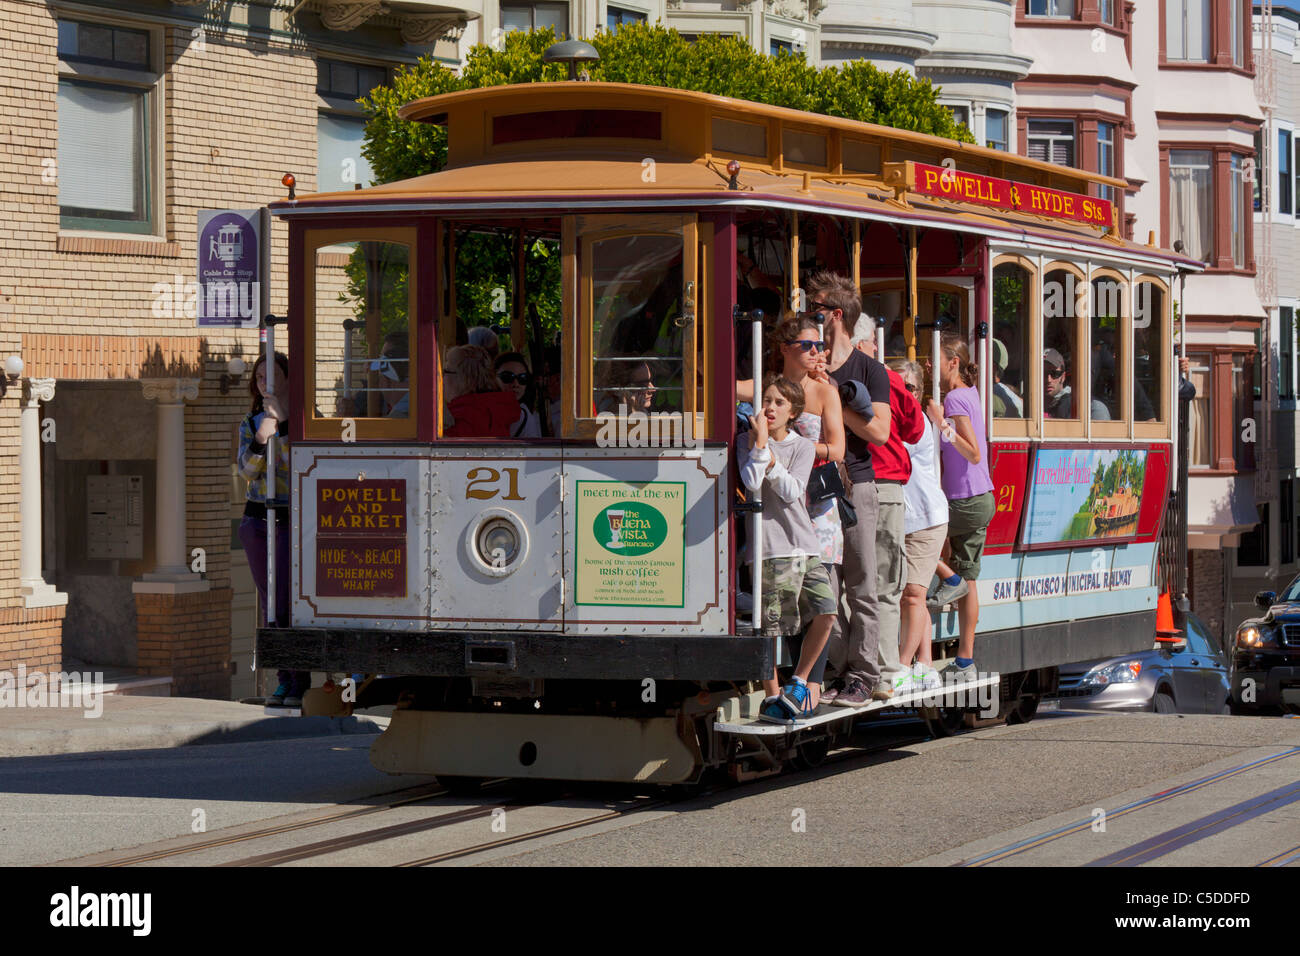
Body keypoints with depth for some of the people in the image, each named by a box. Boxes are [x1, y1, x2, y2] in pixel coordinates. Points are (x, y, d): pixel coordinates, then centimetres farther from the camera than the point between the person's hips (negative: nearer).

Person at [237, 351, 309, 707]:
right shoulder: (250, 423, 11)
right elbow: (247, 469, -2)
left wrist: (283, 422, -18)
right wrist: (261, 438, -20)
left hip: (292, 518, -4)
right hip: (257, 517, 4)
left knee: (288, 601, -9)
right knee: (269, 601, 5)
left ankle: (300, 684, -5)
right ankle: (285, 679, 12)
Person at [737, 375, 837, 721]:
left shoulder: (802, 446, 11)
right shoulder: (747, 442, 5)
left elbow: (793, 491, -5)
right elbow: (752, 482, -14)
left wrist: (770, 458, -13)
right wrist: (760, 442, -14)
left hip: (804, 544, 4)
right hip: (771, 546, -3)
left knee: (825, 611, -6)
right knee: (770, 625, -6)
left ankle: (798, 682, 12)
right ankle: (772, 696, 5)